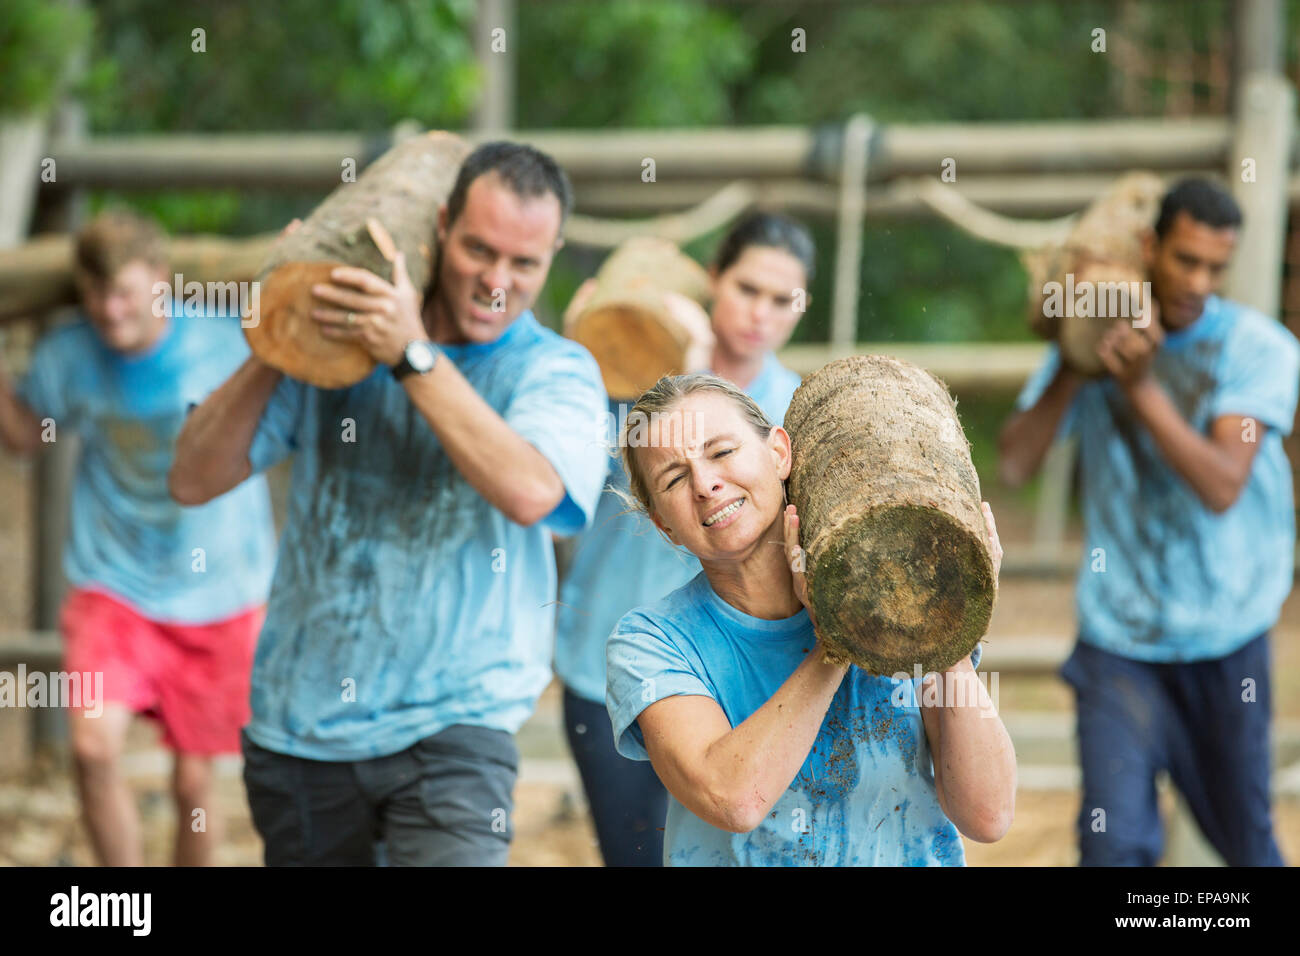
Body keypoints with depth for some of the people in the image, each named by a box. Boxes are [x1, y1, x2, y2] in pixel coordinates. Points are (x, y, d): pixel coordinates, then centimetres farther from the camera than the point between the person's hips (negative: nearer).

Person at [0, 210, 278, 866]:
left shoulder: (229, 346, -13)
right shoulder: (67, 356, -5)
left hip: (218, 596, -1)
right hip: (112, 585, 1)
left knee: (193, 780, 4)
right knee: (93, 744, -21)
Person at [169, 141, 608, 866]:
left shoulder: (557, 370, 1)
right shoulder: (336, 340, 5)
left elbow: (531, 492, -22)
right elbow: (195, 480, 1)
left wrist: (414, 355, -21)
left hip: (447, 726, -3)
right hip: (297, 724, 3)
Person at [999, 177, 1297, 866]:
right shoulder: (1096, 338, -1)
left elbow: (1222, 487, -20)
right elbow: (1014, 465, -6)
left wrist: (1139, 385, -26)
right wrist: (1073, 368, -15)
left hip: (1225, 637, -1)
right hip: (1118, 637, 1)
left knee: (1245, 838, 13)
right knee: (1114, 842, -10)